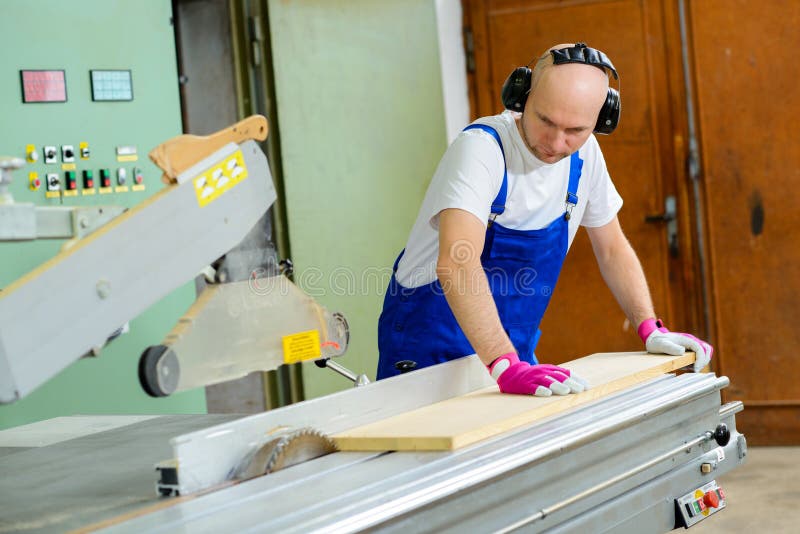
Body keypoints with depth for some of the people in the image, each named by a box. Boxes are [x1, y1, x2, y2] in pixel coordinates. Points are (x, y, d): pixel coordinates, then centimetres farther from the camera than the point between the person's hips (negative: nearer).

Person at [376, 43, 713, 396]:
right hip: (434, 345, -6)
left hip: (513, 347, 6)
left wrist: (651, 330, -2)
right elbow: (457, 263, -39)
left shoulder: (584, 154, -5)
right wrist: (506, 366, -48)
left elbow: (612, 250, 9)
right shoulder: (482, 147, -25)